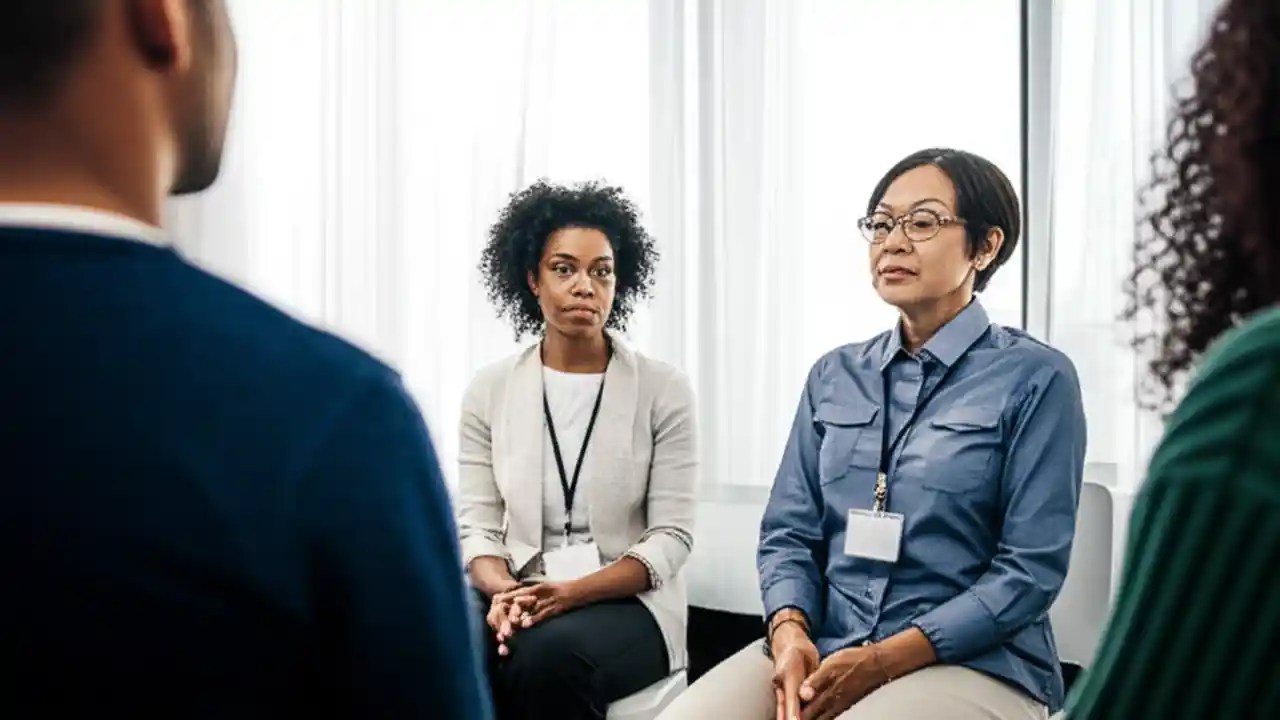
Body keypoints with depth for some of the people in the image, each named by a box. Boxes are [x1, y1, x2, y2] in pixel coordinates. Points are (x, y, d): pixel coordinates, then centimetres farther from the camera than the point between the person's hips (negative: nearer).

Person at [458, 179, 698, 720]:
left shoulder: (663, 390, -3)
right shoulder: (490, 391, 4)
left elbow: (671, 536, -7)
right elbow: (476, 524, 2)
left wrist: (572, 592, -21)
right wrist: (504, 591, -19)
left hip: (627, 601, -1)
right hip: (519, 596, 2)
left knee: (550, 653, -33)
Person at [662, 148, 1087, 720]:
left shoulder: (1036, 377, -3)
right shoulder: (834, 376, 11)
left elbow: (1031, 568, -8)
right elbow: (788, 530, 9)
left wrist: (884, 660, -15)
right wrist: (790, 631, -12)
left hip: (973, 663, -3)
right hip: (822, 650, 4)